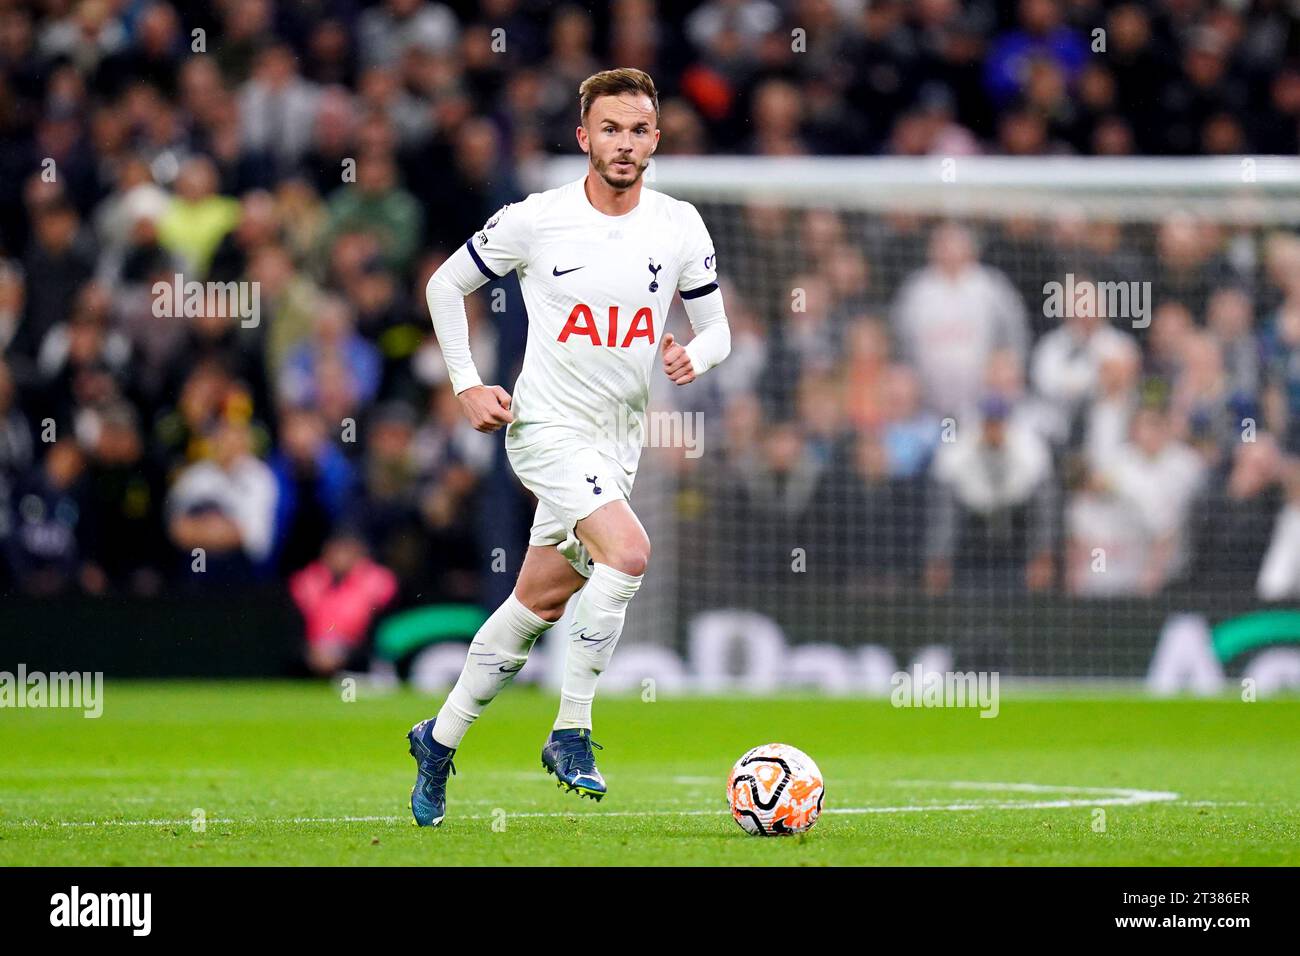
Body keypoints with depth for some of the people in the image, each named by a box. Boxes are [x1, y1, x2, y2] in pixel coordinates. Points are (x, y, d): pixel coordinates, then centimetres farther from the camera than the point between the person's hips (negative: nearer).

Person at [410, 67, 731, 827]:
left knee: (542, 604, 12)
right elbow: (445, 287, 4)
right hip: (549, 426, -5)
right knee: (629, 552, -27)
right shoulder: (535, 221, -9)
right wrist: (467, 385, -3)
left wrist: (694, 357, -16)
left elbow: (717, 329, 8)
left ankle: (440, 741, 29)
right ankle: (571, 734, -17)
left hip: (620, 439, 5)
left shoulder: (680, 227, 0)